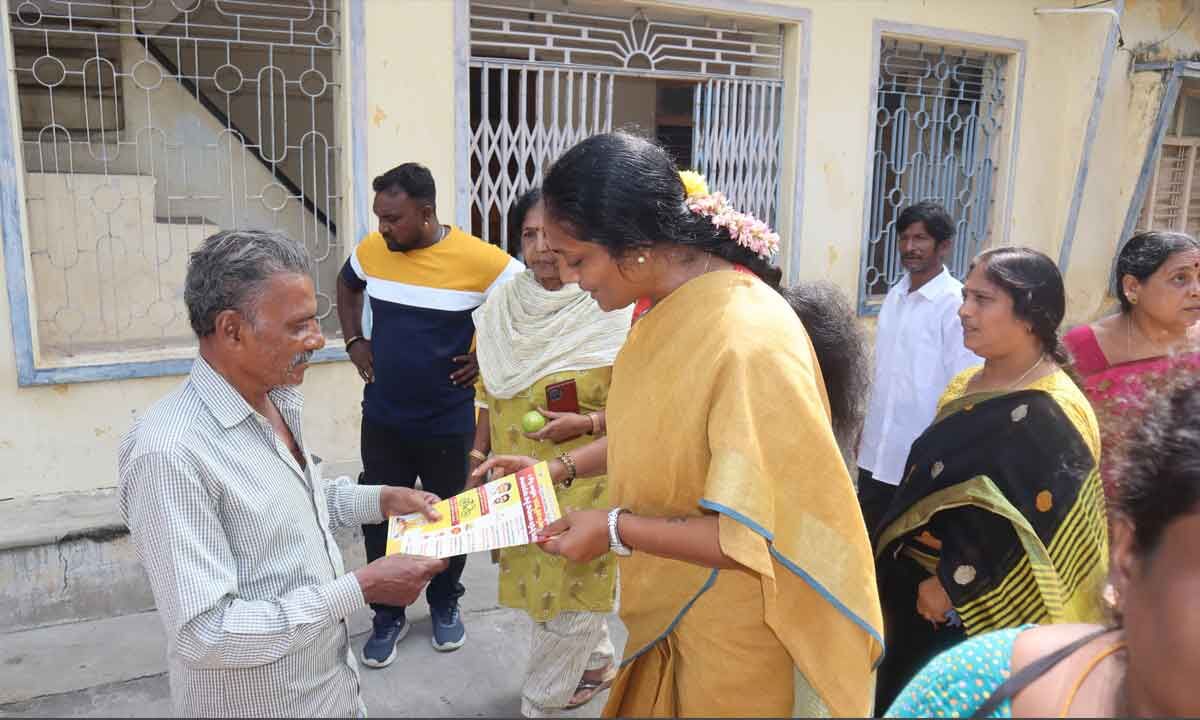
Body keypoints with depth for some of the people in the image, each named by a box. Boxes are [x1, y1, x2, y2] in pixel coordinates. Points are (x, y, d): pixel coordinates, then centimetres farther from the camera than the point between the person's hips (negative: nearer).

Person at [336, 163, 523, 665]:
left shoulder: (480, 260, -18)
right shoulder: (371, 250, -4)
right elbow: (347, 287, 19)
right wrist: (354, 342, 7)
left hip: (447, 423, -3)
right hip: (382, 419, 3)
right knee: (379, 518, 9)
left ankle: (445, 604, 38)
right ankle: (388, 616, 29)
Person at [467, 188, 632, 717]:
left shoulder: (613, 313, -14)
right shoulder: (502, 307, 2)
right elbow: (491, 394, 11)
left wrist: (587, 424, -23)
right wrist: (478, 460, 11)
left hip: (585, 481, -5)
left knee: (570, 591, 4)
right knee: (542, 583, 17)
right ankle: (596, 664, 42)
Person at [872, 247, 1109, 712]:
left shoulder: (1051, 416, -18)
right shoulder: (965, 387, 7)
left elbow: (1036, 526, -22)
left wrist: (953, 585, -18)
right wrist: (898, 575, 14)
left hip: (982, 615, -8)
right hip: (922, 596, 8)